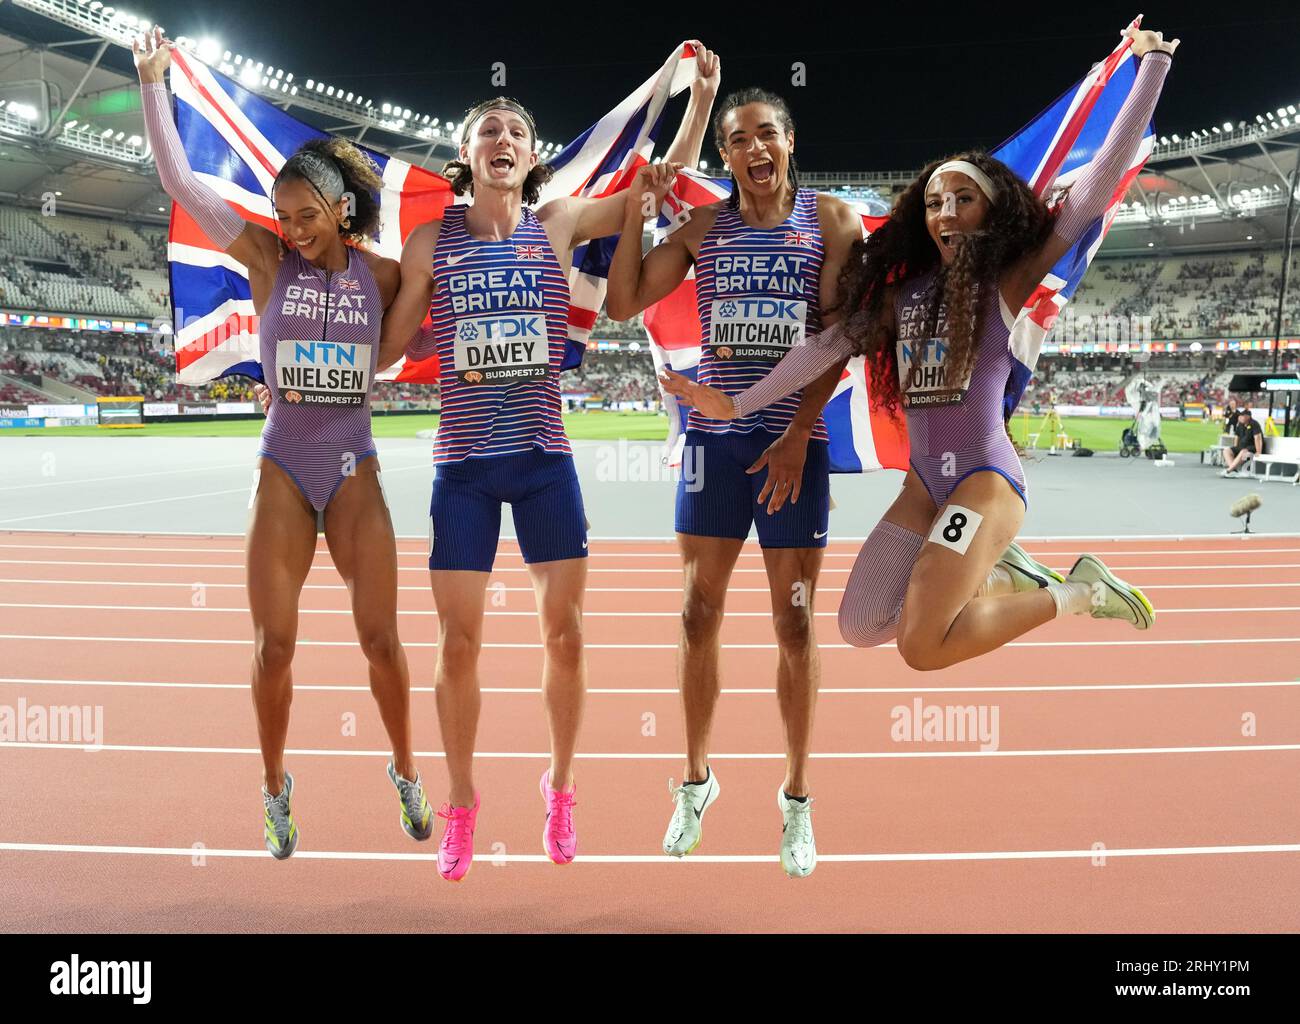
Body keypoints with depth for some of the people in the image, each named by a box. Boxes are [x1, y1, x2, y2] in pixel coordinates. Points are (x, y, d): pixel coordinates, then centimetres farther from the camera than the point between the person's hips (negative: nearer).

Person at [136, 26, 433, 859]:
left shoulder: (382, 274, -2)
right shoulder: (268, 260, -3)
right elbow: (179, 181, -8)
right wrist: (152, 80, -11)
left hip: (355, 470, 0)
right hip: (282, 470, 0)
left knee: (381, 638, 2)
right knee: (275, 644, 3)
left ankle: (405, 772, 23)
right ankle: (275, 787, 22)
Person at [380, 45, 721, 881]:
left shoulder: (561, 224, 3)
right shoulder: (431, 240, 2)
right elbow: (392, 345, 8)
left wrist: (702, 96, -5)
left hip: (545, 457, 1)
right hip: (463, 462, 0)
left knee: (565, 632, 5)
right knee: (459, 642, 3)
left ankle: (561, 787, 27)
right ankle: (462, 802, 23)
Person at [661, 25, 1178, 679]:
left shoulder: (1009, 282, -4)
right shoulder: (903, 291, 10)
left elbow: (1101, 180, -7)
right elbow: (828, 346, 9)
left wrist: (1153, 62, -4)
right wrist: (737, 405, 6)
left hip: (985, 476, -6)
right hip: (923, 480, 7)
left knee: (921, 646, -18)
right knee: (859, 629, 3)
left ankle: (1079, 593, 2)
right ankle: (996, 574, 19)